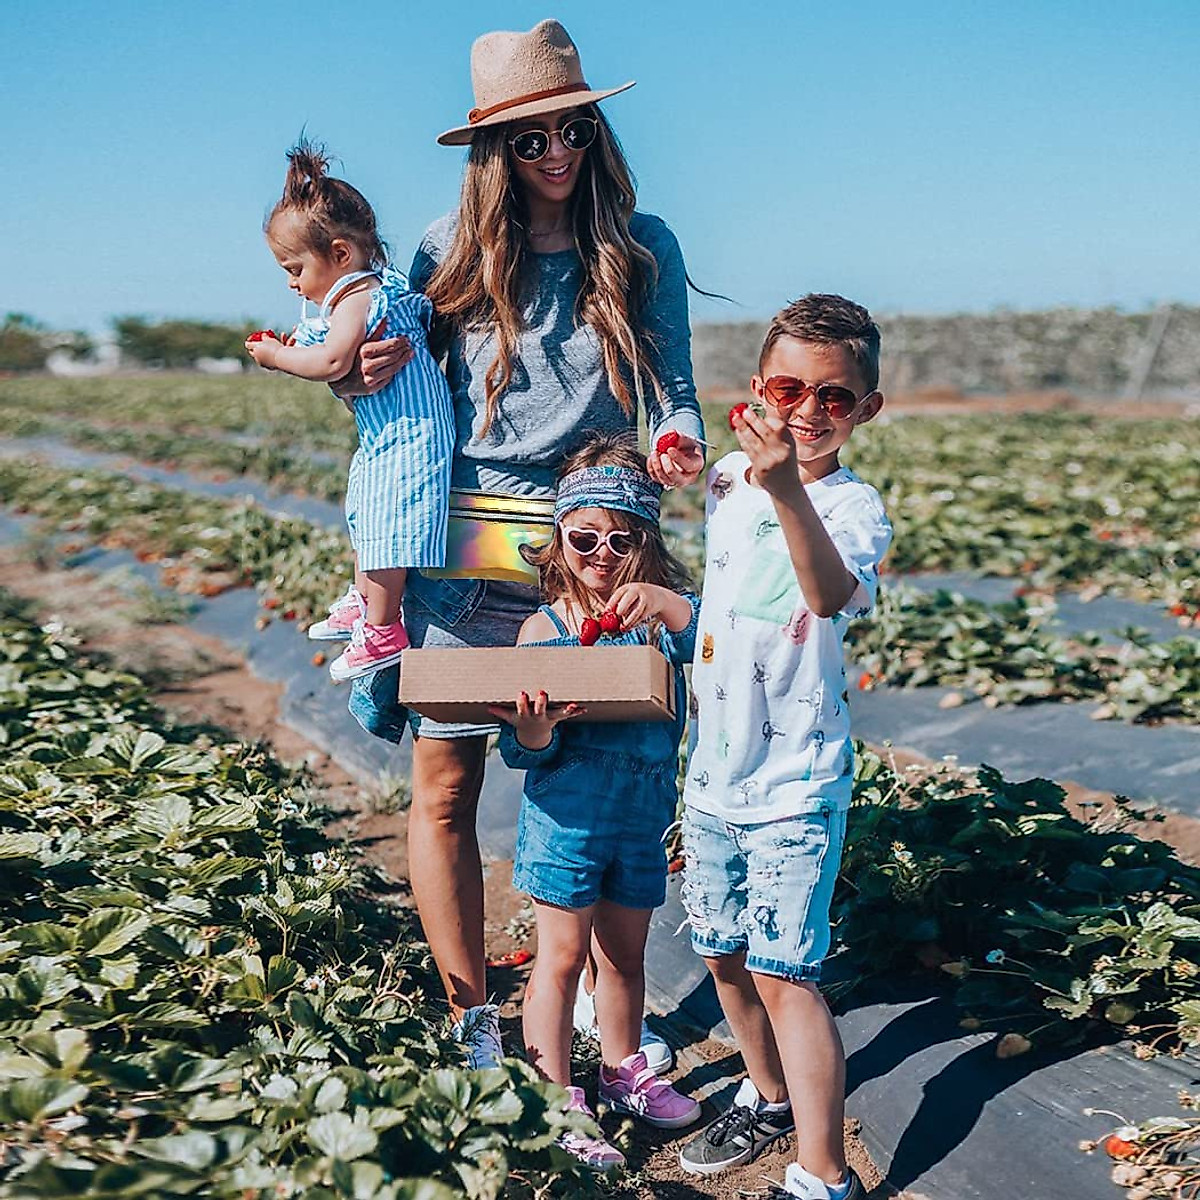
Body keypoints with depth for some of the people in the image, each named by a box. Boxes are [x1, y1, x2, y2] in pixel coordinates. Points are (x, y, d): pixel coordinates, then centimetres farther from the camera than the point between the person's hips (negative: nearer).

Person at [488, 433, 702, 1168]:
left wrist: (670, 607, -38)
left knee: (626, 951, 19)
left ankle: (623, 1070, 40)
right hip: (568, 814, -3)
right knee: (562, 955, 3)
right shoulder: (546, 627, -8)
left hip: (644, 813, 3)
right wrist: (533, 732, -30)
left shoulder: (665, 609, -2)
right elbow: (522, 750, -7)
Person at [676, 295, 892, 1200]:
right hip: (714, 770, 7)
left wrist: (787, 489, -52)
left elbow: (832, 594, -40)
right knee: (724, 954, 18)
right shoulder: (727, 479, 3)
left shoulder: (853, 508, -16)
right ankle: (769, 1095, 41)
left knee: (782, 973, -9)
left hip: (797, 784, -6)